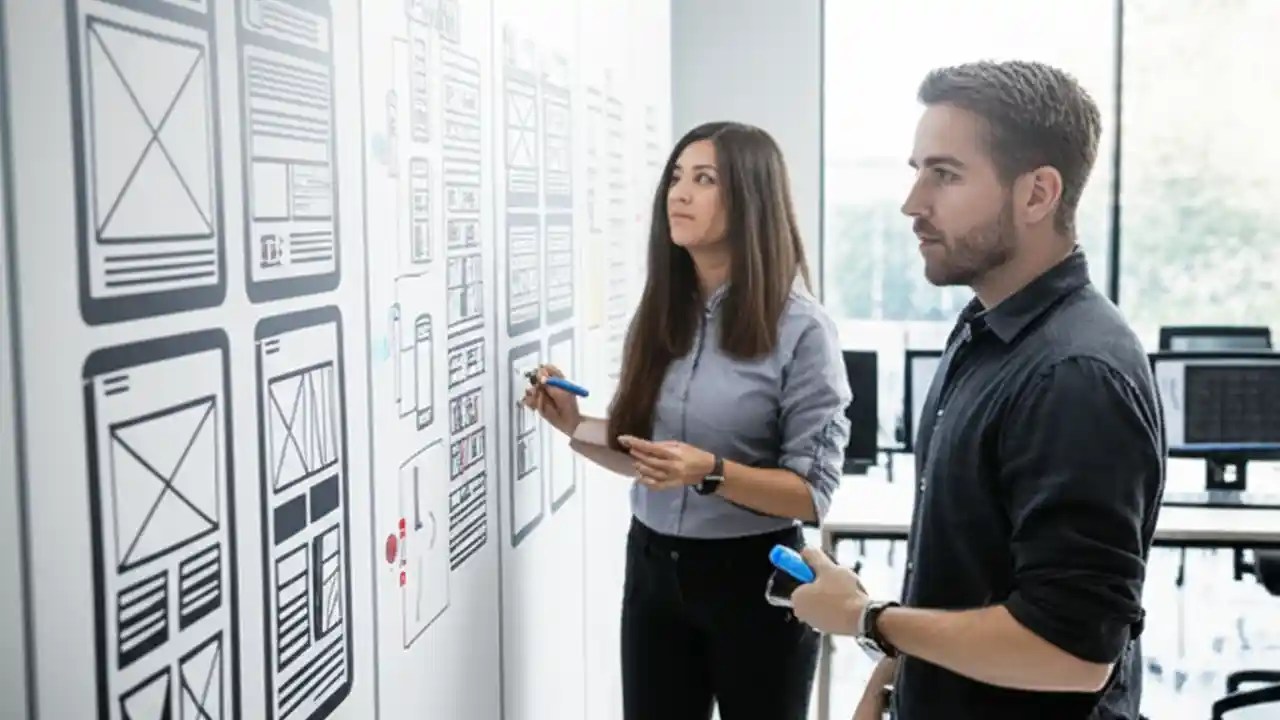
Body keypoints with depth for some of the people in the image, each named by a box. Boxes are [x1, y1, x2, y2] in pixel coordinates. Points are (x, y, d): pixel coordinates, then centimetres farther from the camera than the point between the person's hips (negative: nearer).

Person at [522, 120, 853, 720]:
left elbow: (812, 494, -13)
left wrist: (712, 473, -27)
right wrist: (575, 425, -6)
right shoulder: (657, 316, 2)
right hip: (653, 568, 5)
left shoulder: (801, 330, -13)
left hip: (754, 578, -4)